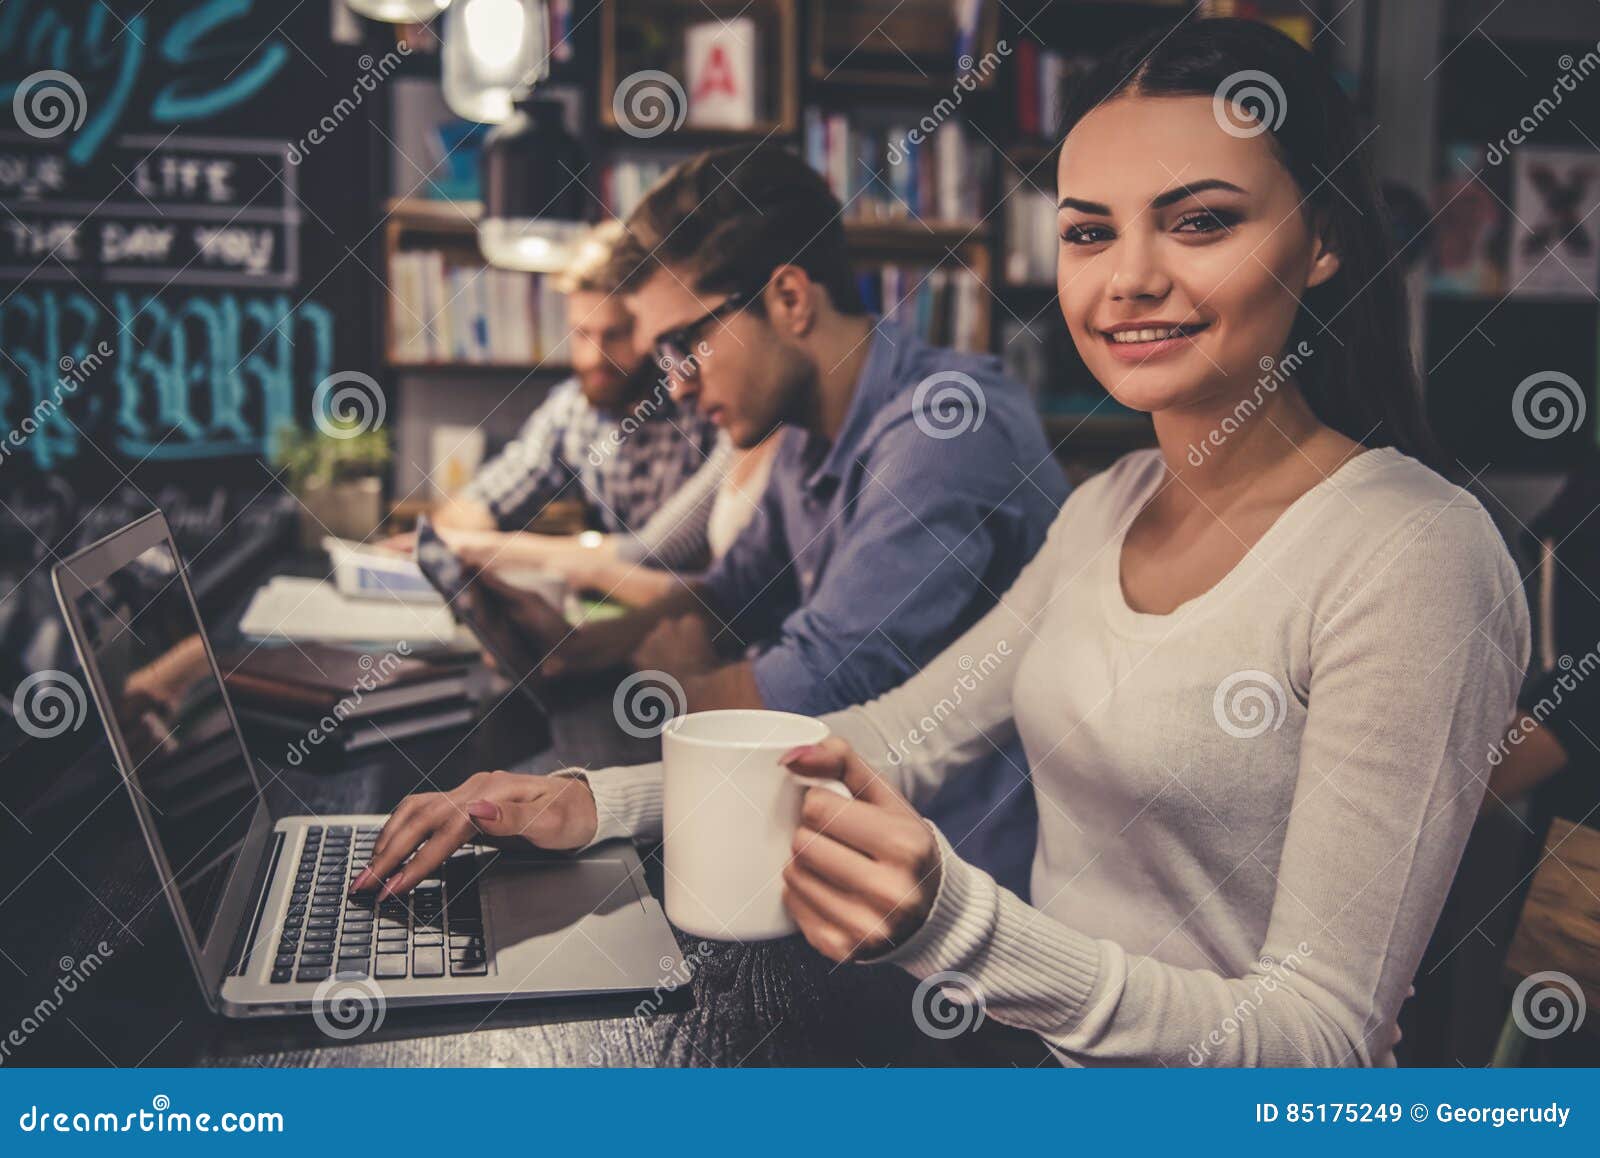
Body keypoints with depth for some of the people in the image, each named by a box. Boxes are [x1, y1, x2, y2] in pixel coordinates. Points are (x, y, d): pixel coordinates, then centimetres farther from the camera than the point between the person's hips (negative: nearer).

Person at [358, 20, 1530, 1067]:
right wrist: (594, 801, -3)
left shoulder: (1415, 555, -20)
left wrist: (958, 924, -36)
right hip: (1031, 1051, 6)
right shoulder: (1111, 508, 5)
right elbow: (899, 737, 9)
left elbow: (1326, 1043, -21)